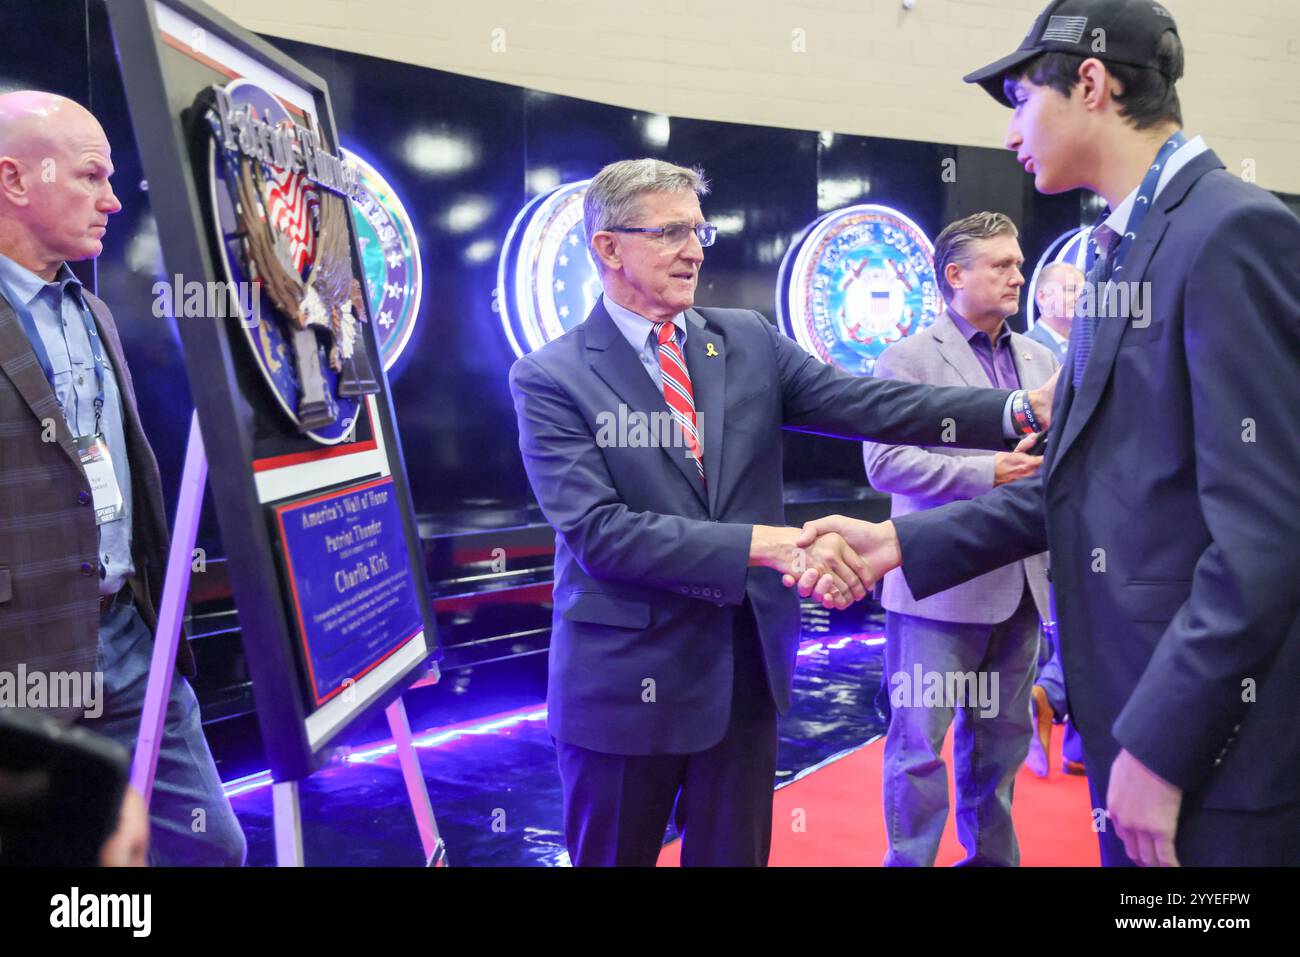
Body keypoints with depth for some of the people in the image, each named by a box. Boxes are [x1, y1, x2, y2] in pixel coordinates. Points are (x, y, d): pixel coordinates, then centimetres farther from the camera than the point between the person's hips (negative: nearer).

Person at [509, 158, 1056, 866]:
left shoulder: (748, 342, 4)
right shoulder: (550, 378, -9)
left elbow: (868, 405, -6)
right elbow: (599, 530, -20)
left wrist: (1022, 408, -20)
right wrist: (770, 544, -27)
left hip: (747, 668, 4)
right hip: (627, 677, -4)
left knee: (735, 853, 17)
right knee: (615, 855, 13)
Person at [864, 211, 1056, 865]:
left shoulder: (1039, 360, 13)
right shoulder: (909, 358, -5)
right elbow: (884, 463, -13)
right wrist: (986, 474, -18)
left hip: (1019, 582, 6)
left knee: (1002, 736, 16)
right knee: (919, 740, 2)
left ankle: (993, 856, 31)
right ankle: (910, 859, 16)